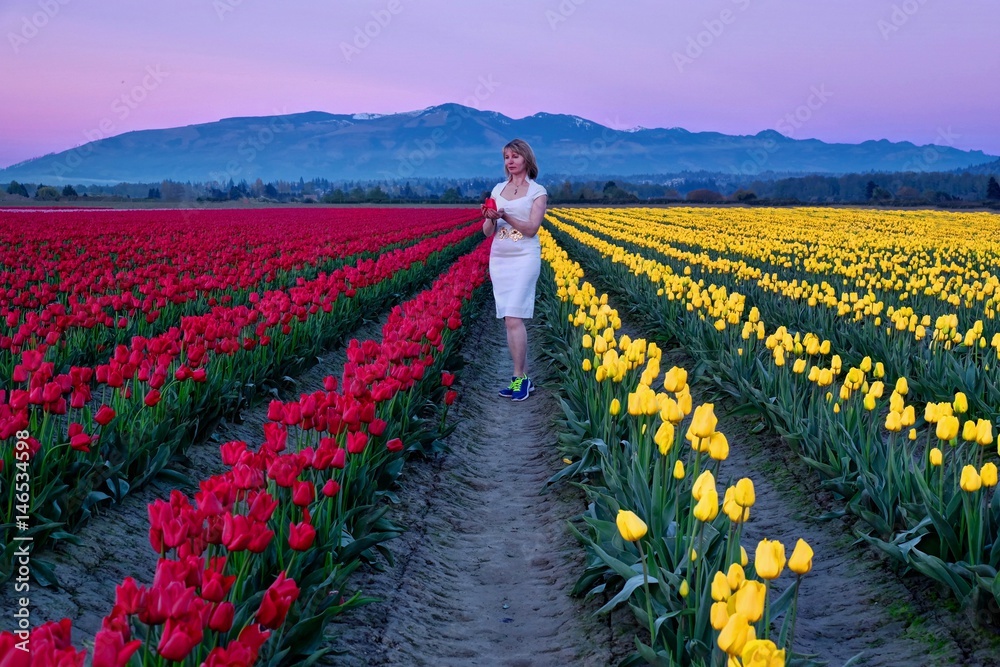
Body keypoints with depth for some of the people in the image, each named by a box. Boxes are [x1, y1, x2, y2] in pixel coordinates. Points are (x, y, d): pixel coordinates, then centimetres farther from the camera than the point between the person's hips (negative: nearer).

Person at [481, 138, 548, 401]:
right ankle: (523, 375, 14)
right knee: (510, 320, 6)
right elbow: (487, 231, 9)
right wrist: (489, 217, -14)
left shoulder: (538, 192, -1)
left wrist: (504, 215, -25)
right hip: (499, 259, 6)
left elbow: (531, 228, -12)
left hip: (524, 259, -6)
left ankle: (519, 378, -6)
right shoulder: (498, 189, 12)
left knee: (513, 318, -14)